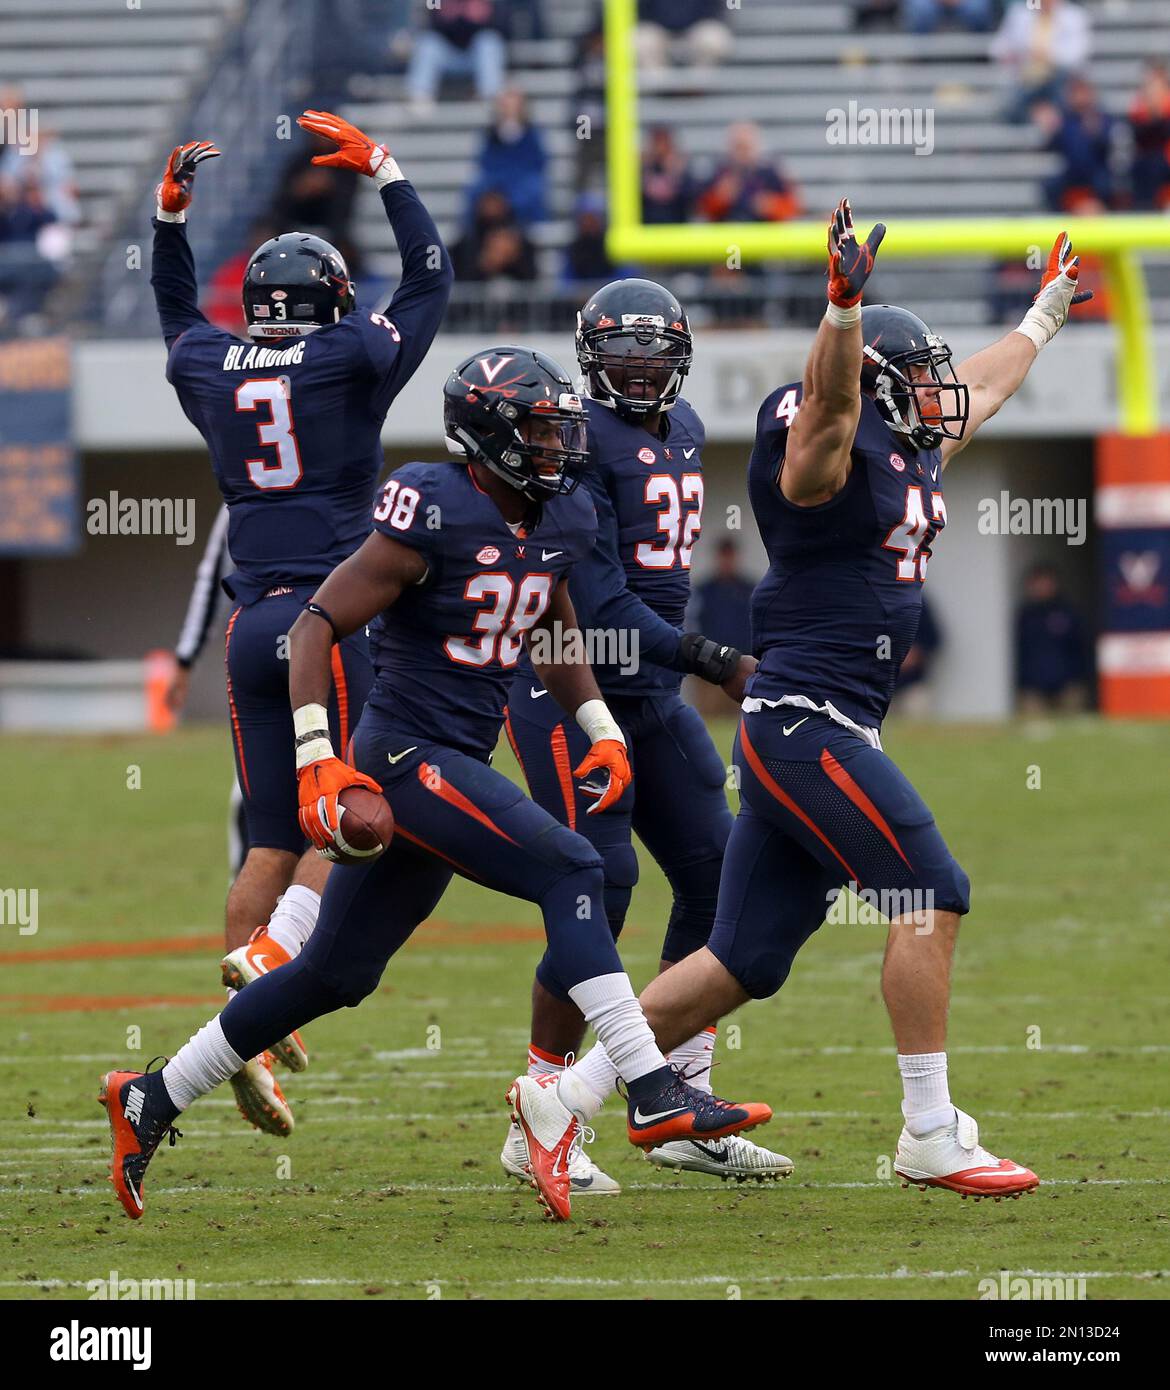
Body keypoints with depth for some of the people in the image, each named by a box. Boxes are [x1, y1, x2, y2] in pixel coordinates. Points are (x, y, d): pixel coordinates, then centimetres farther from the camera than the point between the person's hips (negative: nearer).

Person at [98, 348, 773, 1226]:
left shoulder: (560, 522, 9)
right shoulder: (435, 514, -16)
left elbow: (552, 637, 27)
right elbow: (319, 624, -14)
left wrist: (601, 727, 15)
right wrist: (316, 761, -19)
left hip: (458, 762, 9)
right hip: (405, 751, -9)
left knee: (336, 972, 14)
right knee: (567, 869, -21)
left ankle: (153, 1099, 24)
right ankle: (654, 1095, -22)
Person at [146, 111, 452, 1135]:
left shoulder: (211, 370, 7)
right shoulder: (349, 362, -5)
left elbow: (178, 312, 31)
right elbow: (431, 277, 8)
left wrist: (172, 212, 32)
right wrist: (383, 172, 14)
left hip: (254, 626, 5)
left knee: (273, 841, 6)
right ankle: (268, 956, -22)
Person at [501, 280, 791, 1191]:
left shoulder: (684, 432, 12)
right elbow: (598, 602, -22)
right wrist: (712, 661, -25)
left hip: (649, 695, 9)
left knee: (714, 874, 5)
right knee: (600, 888, -14)